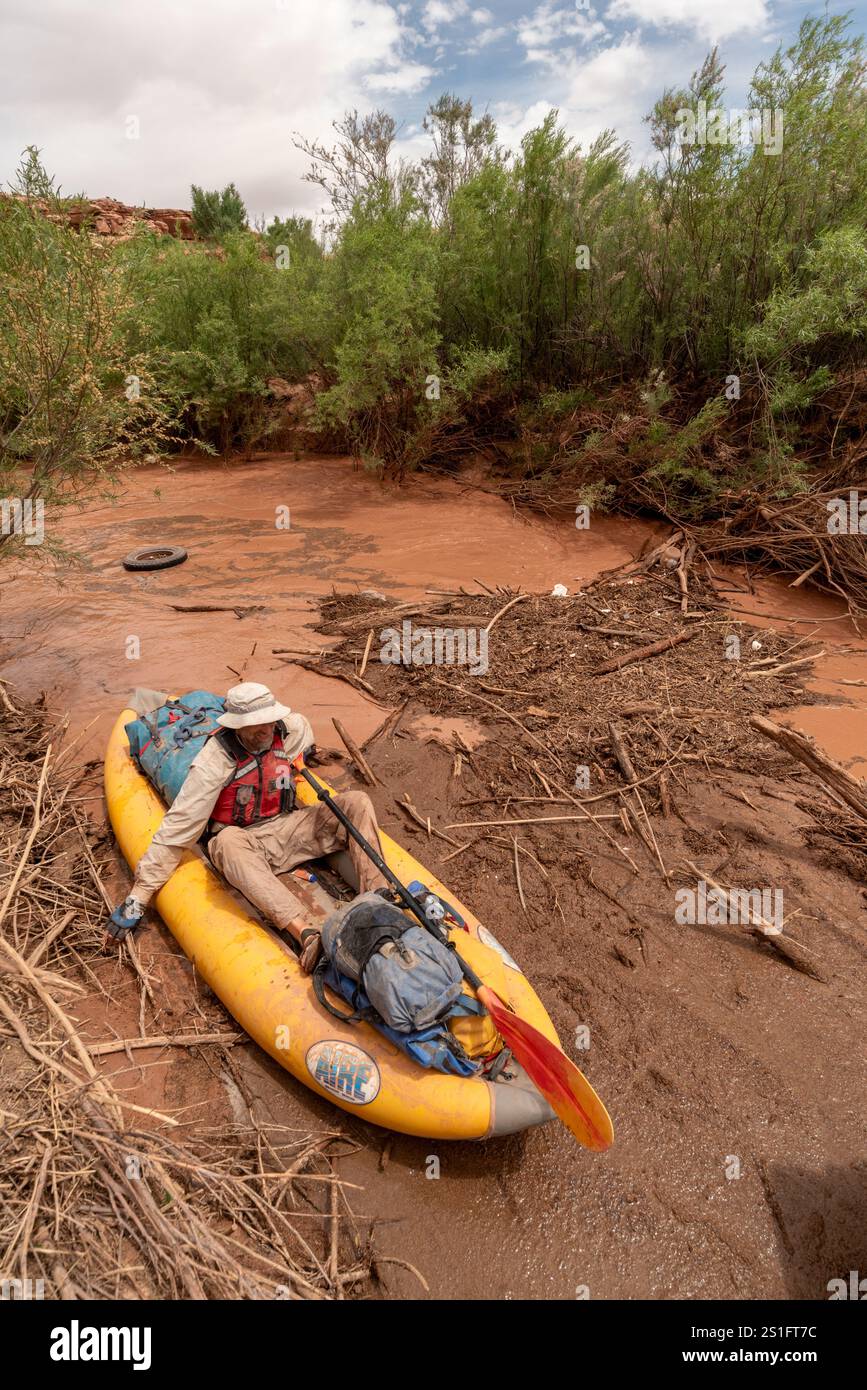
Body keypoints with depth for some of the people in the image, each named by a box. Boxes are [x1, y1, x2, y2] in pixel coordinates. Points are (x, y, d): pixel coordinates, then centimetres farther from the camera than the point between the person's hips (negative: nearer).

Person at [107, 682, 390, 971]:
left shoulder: (286, 731, -5)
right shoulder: (214, 761, -19)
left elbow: (302, 726, 24)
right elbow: (178, 827, -19)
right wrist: (139, 895, -19)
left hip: (286, 827, 5)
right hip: (245, 843, -5)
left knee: (356, 802, -15)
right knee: (228, 841, -42)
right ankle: (306, 934, -56)